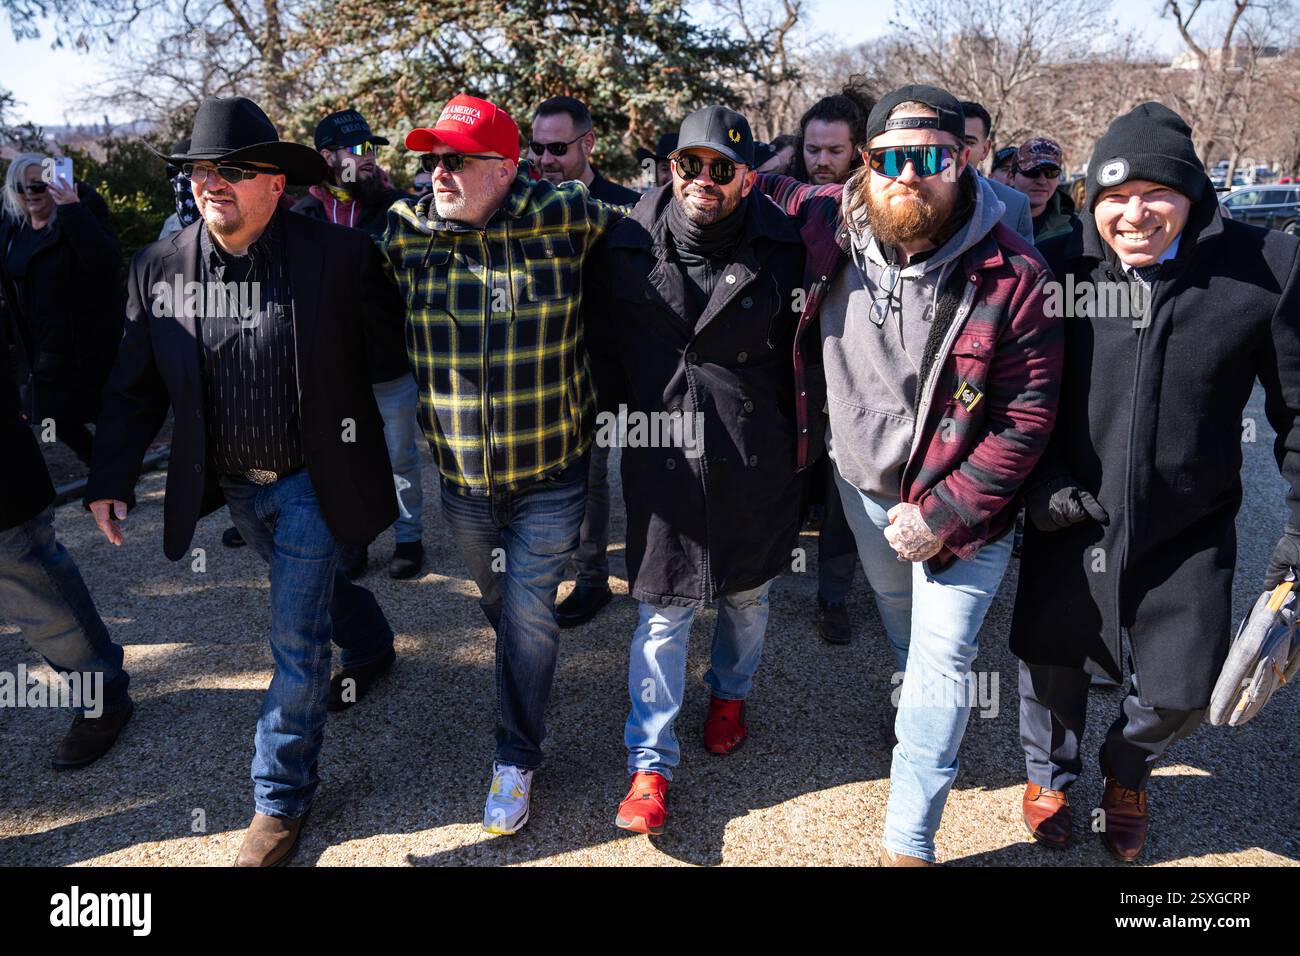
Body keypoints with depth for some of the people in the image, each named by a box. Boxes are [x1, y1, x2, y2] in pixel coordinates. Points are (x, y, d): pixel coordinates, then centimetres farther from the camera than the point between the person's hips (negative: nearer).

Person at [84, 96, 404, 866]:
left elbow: (395, 344, -4)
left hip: (313, 480, -5)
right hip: (232, 484, 5)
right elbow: (137, 385, 2)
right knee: (312, 587, 26)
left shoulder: (339, 255, -15)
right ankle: (371, 645, 59)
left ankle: (283, 797, 16)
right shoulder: (160, 268, -4)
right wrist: (111, 478, -1)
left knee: (297, 638, -1)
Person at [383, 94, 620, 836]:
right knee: (500, 604, 22)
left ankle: (519, 759, 21)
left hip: (550, 474, -3)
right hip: (461, 476, 3)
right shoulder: (406, 233, -7)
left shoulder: (563, 220, -13)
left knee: (529, 614, 2)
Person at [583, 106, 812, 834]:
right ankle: (651, 762, 21)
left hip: (755, 464, 1)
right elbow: (598, 337, 8)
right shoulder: (627, 246, -5)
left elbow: (802, 348, 3)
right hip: (662, 460, 0)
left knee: (748, 593, 20)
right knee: (663, 616, 6)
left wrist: (800, 445, 2)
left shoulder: (782, 247, -6)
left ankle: (731, 693, 49)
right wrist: (620, 413, 5)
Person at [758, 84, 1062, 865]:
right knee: (897, 609, 27)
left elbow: (1027, 419, -21)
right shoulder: (834, 227, -13)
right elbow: (778, 192, 12)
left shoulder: (1011, 274, -24)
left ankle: (910, 841, 14)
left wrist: (943, 514, -21)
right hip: (861, 480, 5)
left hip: (959, 497, -4)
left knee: (942, 657, -1)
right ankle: (925, 707, 58)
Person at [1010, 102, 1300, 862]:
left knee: (1183, 690, 9)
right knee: (1051, 664, 15)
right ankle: (1051, 775, 47)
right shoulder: (1057, 266, -10)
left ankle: (1127, 773, 44)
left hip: (1190, 530, 0)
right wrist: (1038, 482, -9)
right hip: (1070, 517, 1)